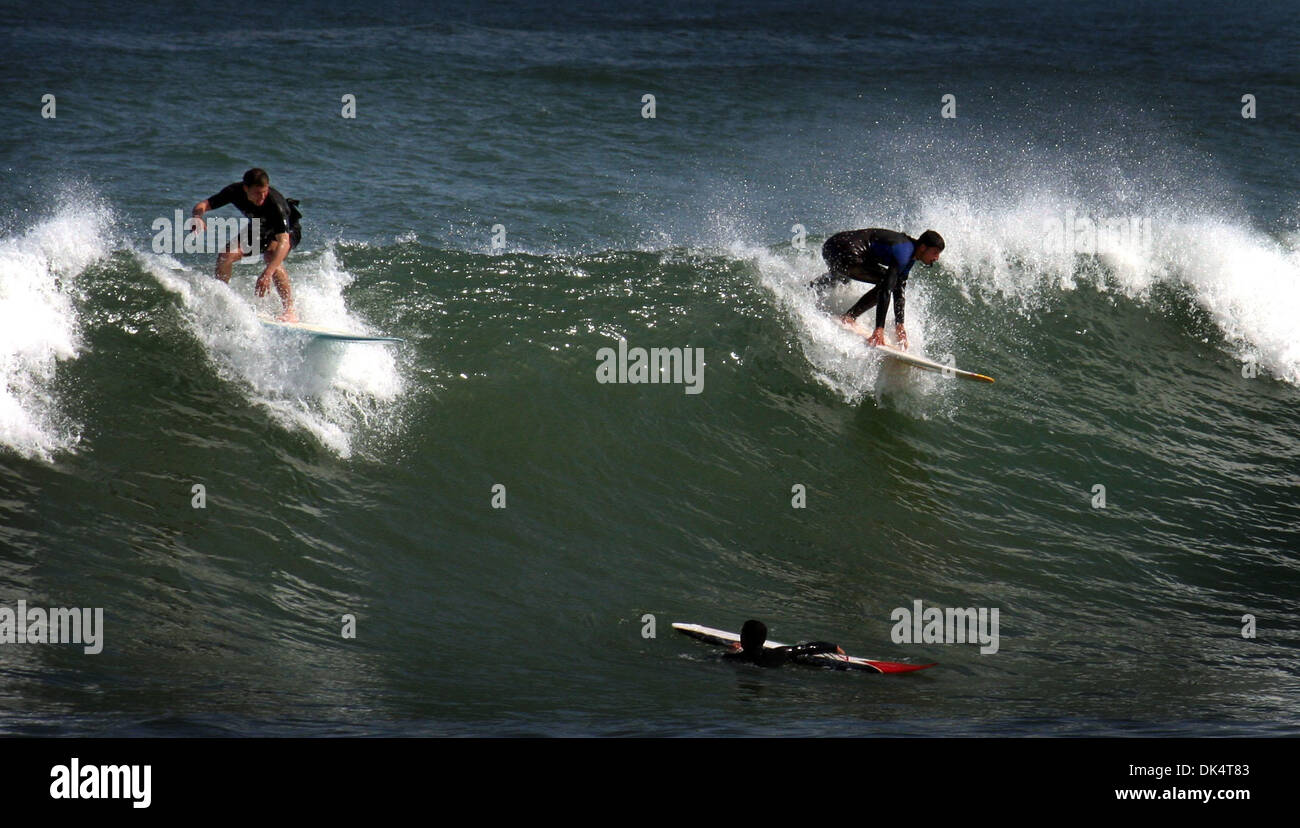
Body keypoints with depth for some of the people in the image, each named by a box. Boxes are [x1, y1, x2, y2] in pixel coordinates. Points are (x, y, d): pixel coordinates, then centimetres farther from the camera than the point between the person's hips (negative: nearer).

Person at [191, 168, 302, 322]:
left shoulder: (275, 202, -40)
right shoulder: (235, 192, -26)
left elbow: (283, 241, -47)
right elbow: (202, 205, -18)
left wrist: (268, 274, -58)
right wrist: (198, 218, -44)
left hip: (287, 230, -5)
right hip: (259, 228, 5)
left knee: (271, 256, -35)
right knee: (225, 256, -11)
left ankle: (290, 310, -28)